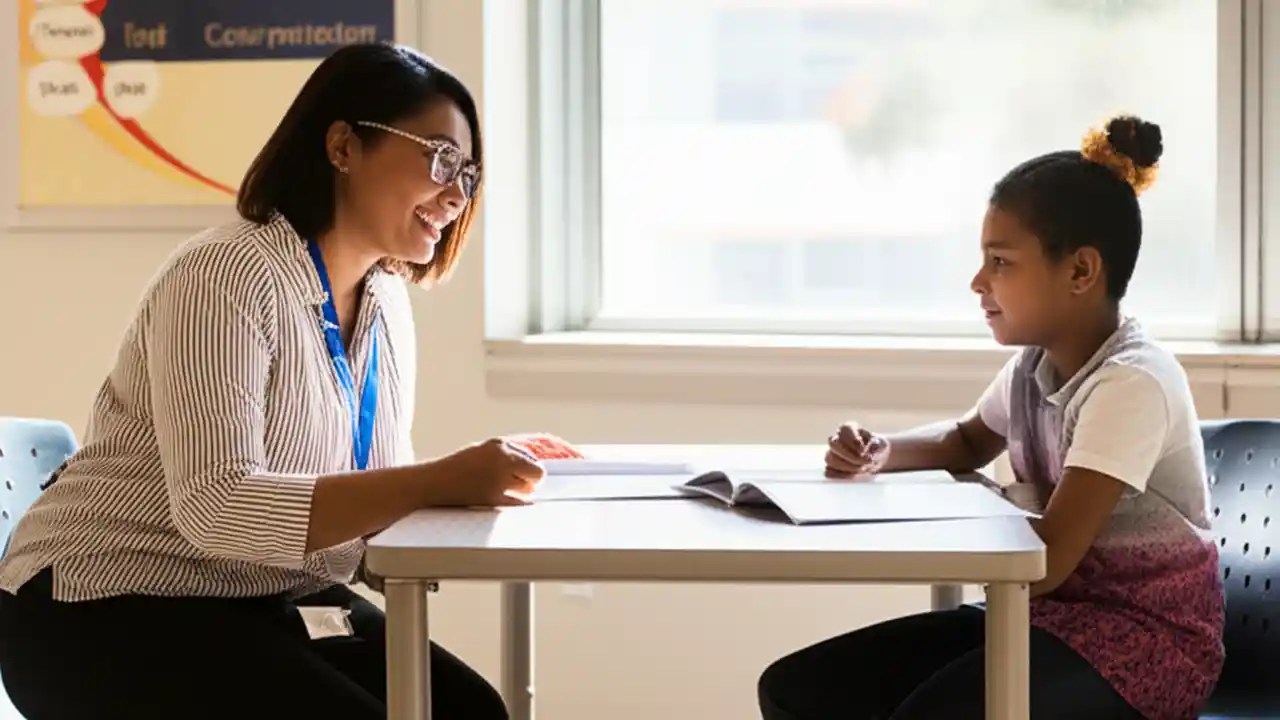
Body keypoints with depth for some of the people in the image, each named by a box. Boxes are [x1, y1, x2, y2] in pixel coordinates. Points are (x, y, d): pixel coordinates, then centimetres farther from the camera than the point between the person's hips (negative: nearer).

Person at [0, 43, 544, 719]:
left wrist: (477, 472, -13)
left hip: (271, 603, 8)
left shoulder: (386, 298, 6)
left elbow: (371, 485, 8)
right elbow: (218, 509, -30)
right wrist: (438, 482, -33)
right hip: (109, 611, -8)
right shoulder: (226, 278, -21)